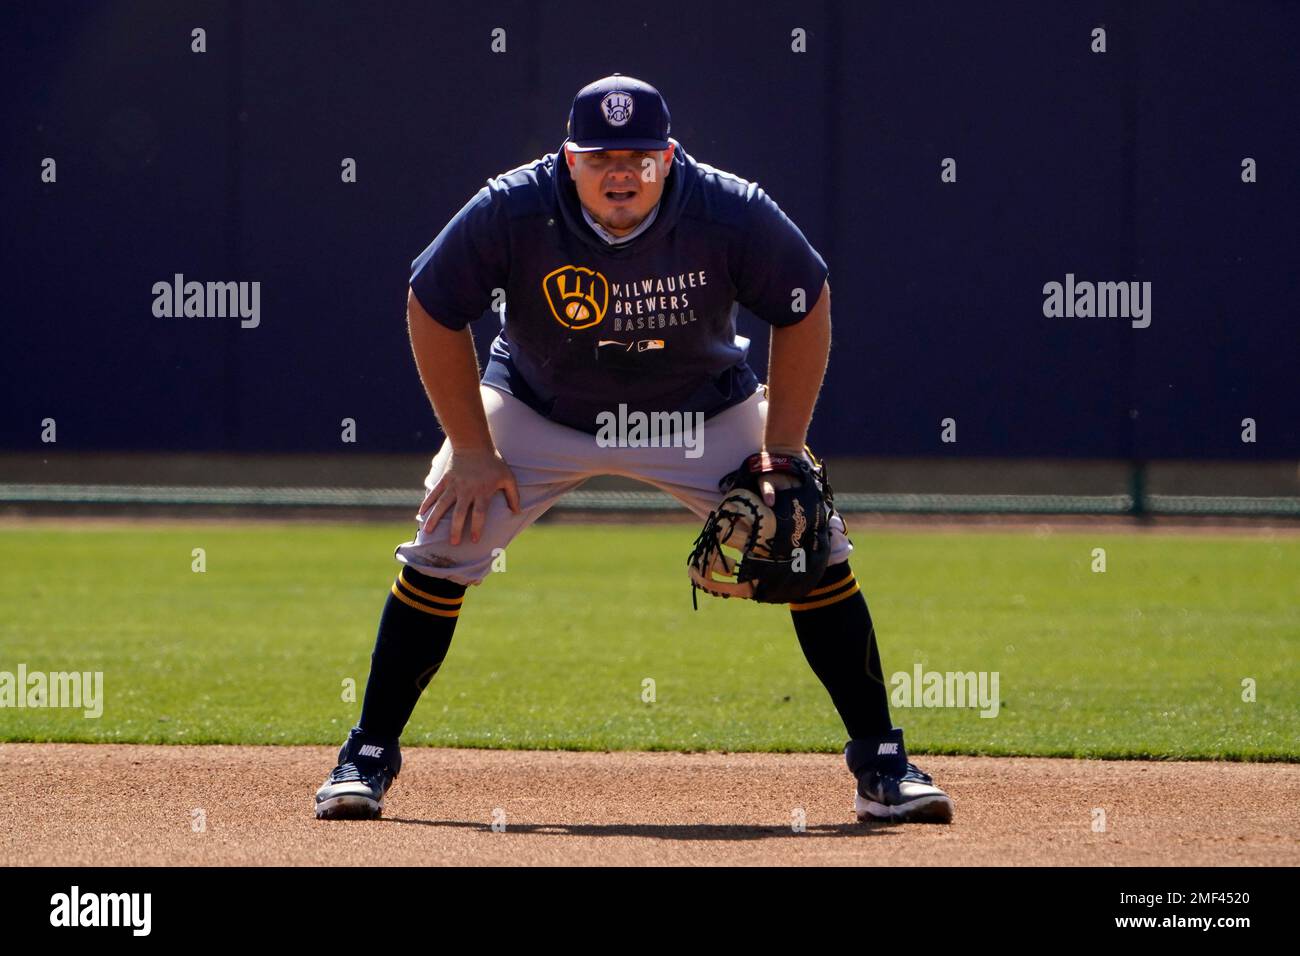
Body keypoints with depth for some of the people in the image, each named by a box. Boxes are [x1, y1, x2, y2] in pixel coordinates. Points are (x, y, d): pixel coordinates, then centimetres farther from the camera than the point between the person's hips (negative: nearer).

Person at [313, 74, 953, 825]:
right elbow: (434, 310, -13)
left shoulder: (733, 213, -27)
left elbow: (805, 309, -12)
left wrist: (782, 456, -15)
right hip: (539, 410, 0)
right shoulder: (512, 212, -27)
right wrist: (473, 453, -14)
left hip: (704, 415, 0)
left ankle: (881, 762, 1)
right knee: (441, 548, -14)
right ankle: (369, 756, 1)